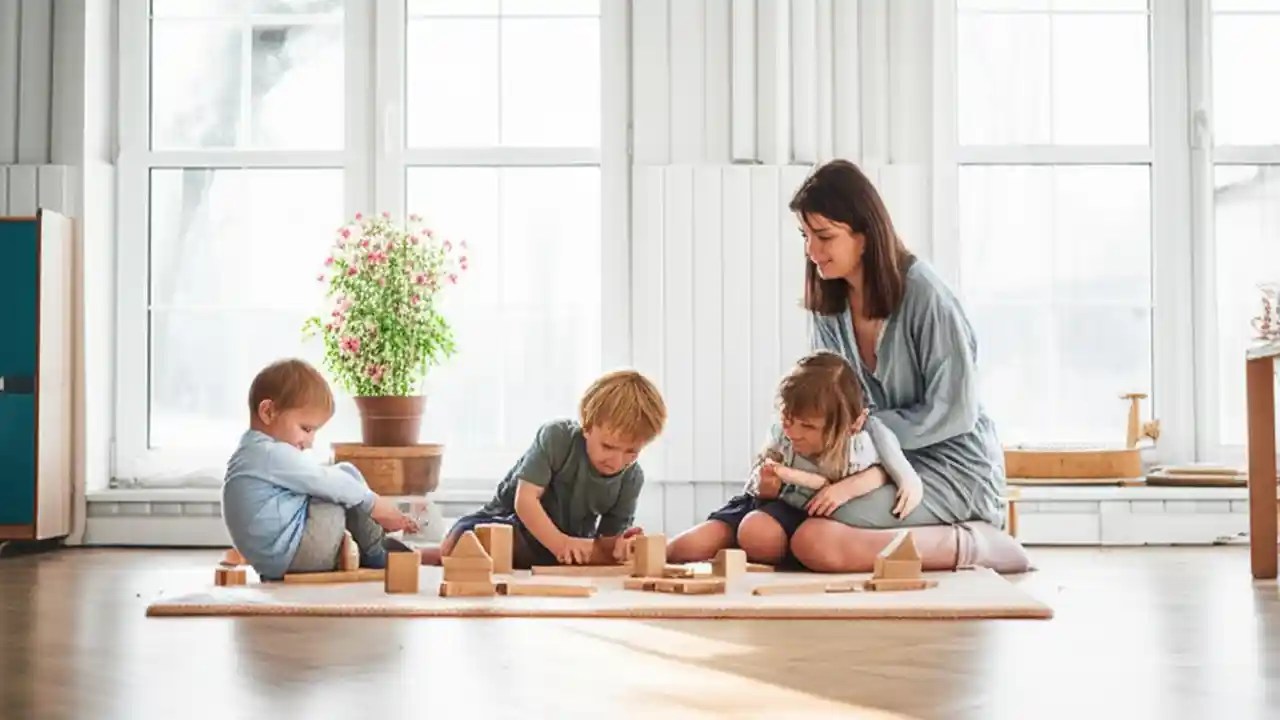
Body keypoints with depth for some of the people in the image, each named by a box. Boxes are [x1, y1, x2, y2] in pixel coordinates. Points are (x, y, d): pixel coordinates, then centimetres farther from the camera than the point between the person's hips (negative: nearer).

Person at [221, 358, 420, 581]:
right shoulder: (274, 454, -17)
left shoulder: (254, 452, 17)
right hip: (289, 556, -11)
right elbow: (326, 482, -14)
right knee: (346, 474, -3)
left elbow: (320, 482, 20)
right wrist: (374, 503, -1)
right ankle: (376, 553, 7)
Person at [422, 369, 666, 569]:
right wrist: (560, 544, -39)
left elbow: (608, 538, -6)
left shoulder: (632, 478, -10)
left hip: (573, 542, 5)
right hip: (512, 523, -4)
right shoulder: (557, 436, -21)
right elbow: (525, 500, -26)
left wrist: (616, 546, -32)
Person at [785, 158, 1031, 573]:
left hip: (951, 465, -8)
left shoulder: (923, 295, -17)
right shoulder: (829, 305, 4)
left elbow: (953, 411, -16)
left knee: (815, 542, -28)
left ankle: (976, 545, -12)